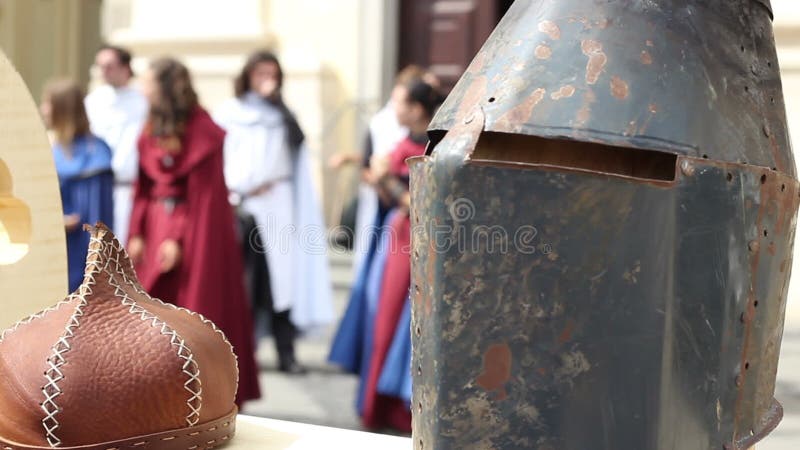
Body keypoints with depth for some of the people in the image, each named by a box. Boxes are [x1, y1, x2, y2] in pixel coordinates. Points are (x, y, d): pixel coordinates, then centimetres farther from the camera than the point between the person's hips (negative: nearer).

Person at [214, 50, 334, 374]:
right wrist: (233, 191, -3)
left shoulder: (281, 114, 16)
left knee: (280, 278, -6)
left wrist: (275, 100, -6)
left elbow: (296, 138, -4)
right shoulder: (229, 113, 12)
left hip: (276, 205, 1)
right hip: (237, 206, 0)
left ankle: (286, 353, -5)